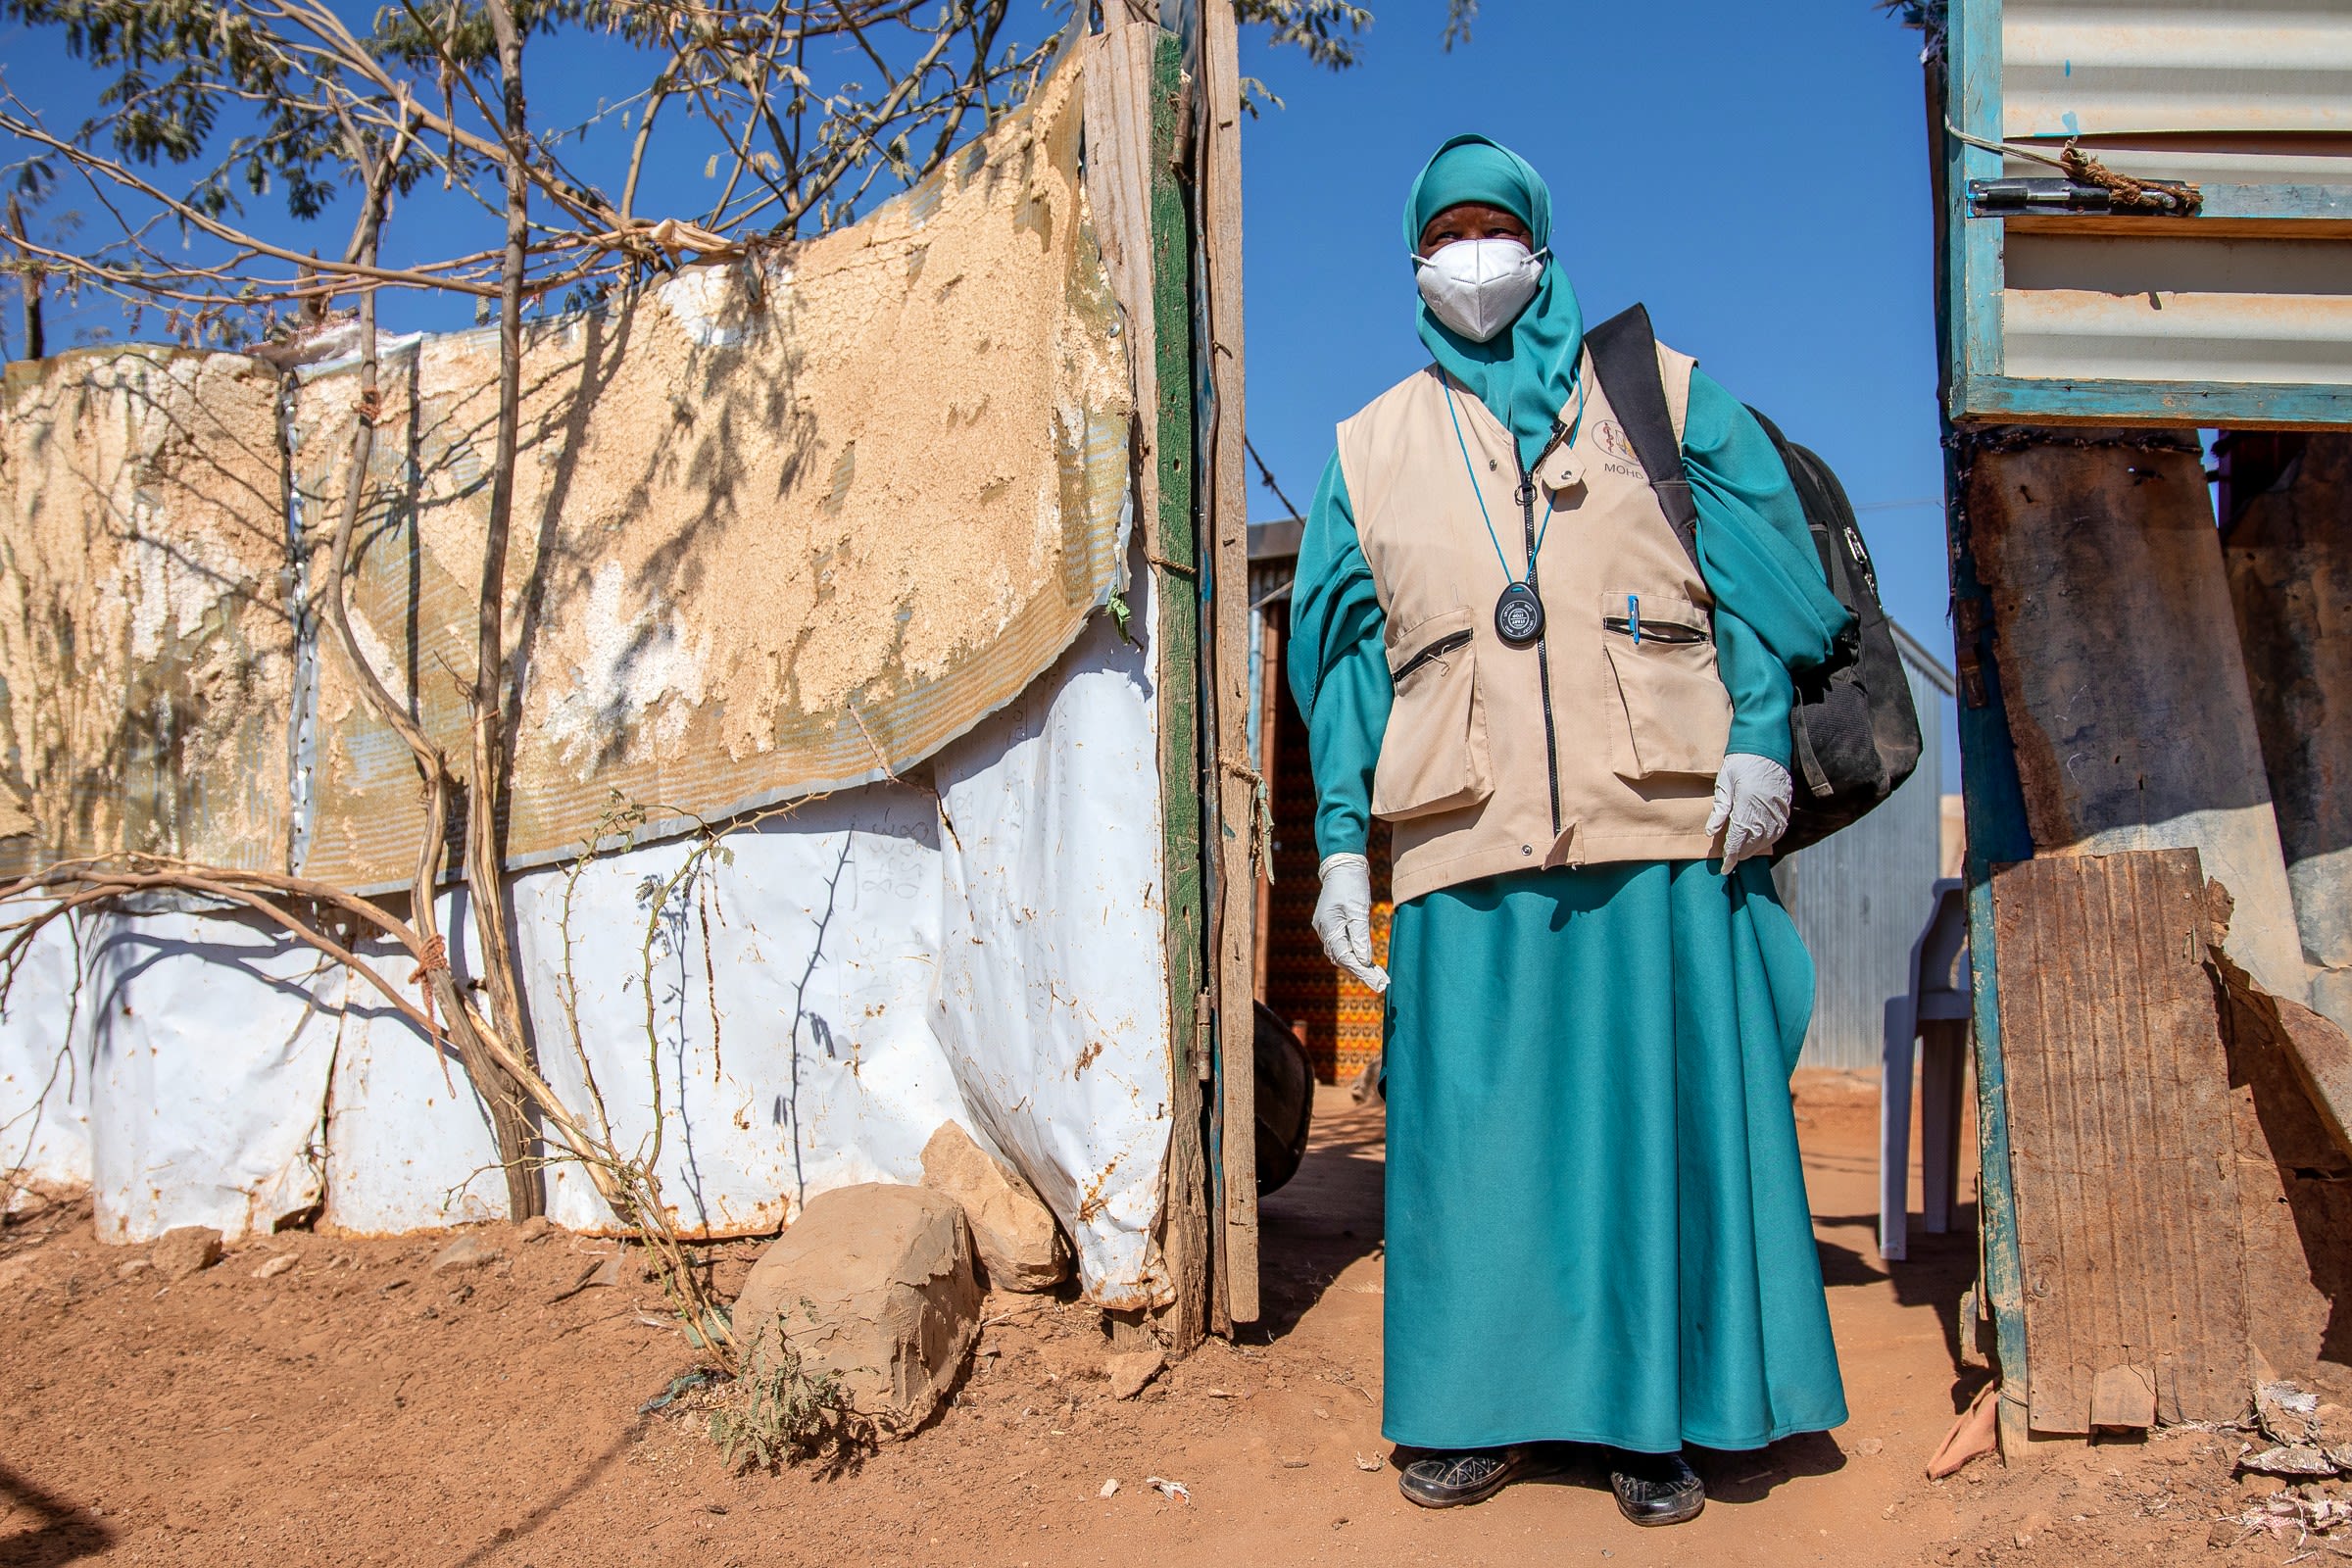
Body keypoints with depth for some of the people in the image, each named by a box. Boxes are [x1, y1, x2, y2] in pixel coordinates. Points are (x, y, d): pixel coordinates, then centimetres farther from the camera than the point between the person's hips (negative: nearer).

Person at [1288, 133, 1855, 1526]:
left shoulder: (1662, 395, 15)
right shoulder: (1372, 448, 18)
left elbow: (1758, 572, 8)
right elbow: (1346, 654, 13)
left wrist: (1760, 736, -6)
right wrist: (1340, 840, 6)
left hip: (1660, 829, -1)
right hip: (1466, 848, 1)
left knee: (1660, 1113, 0)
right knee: (1475, 1127, 1)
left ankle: (1660, 1420, 11)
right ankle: (1485, 1410, 14)